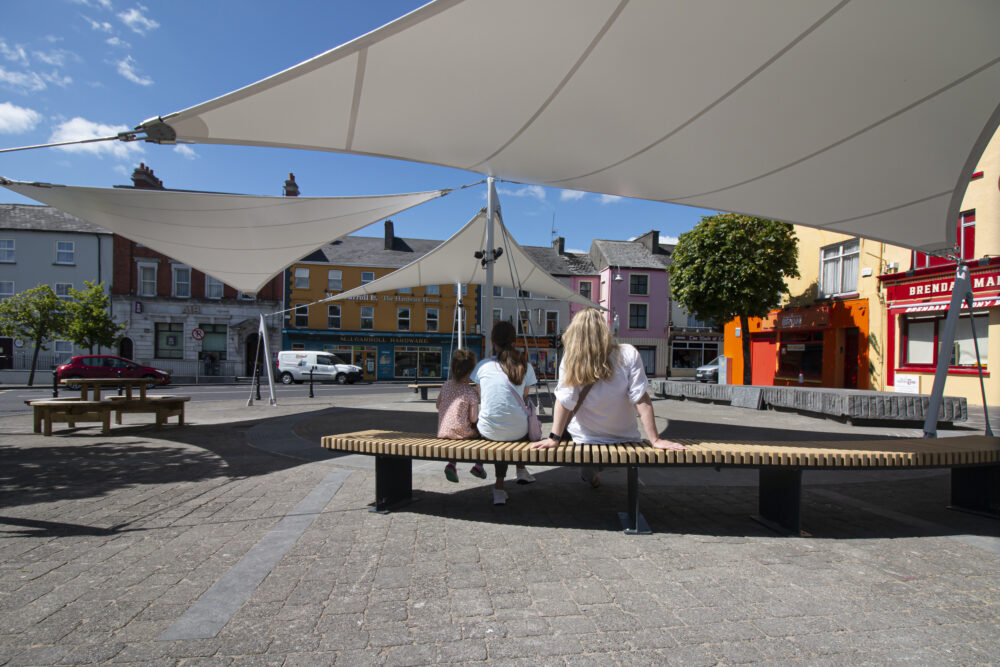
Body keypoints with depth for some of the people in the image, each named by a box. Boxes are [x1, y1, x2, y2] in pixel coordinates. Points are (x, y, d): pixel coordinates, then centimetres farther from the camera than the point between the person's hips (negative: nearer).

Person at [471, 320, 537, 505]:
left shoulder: (483, 366, -2)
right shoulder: (526, 367, -2)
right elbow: (524, 398, 9)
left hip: (488, 431, 0)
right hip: (518, 432, 0)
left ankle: (500, 486, 27)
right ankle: (521, 470, 38)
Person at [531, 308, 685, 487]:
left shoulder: (570, 361, -22)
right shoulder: (629, 355, -20)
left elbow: (563, 403, -22)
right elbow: (642, 401, -19)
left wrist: (554, 438, -15)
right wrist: (655, 440, -14)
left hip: (585, 440, -2)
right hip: (625, 438, 2)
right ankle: (595, 469, 37)